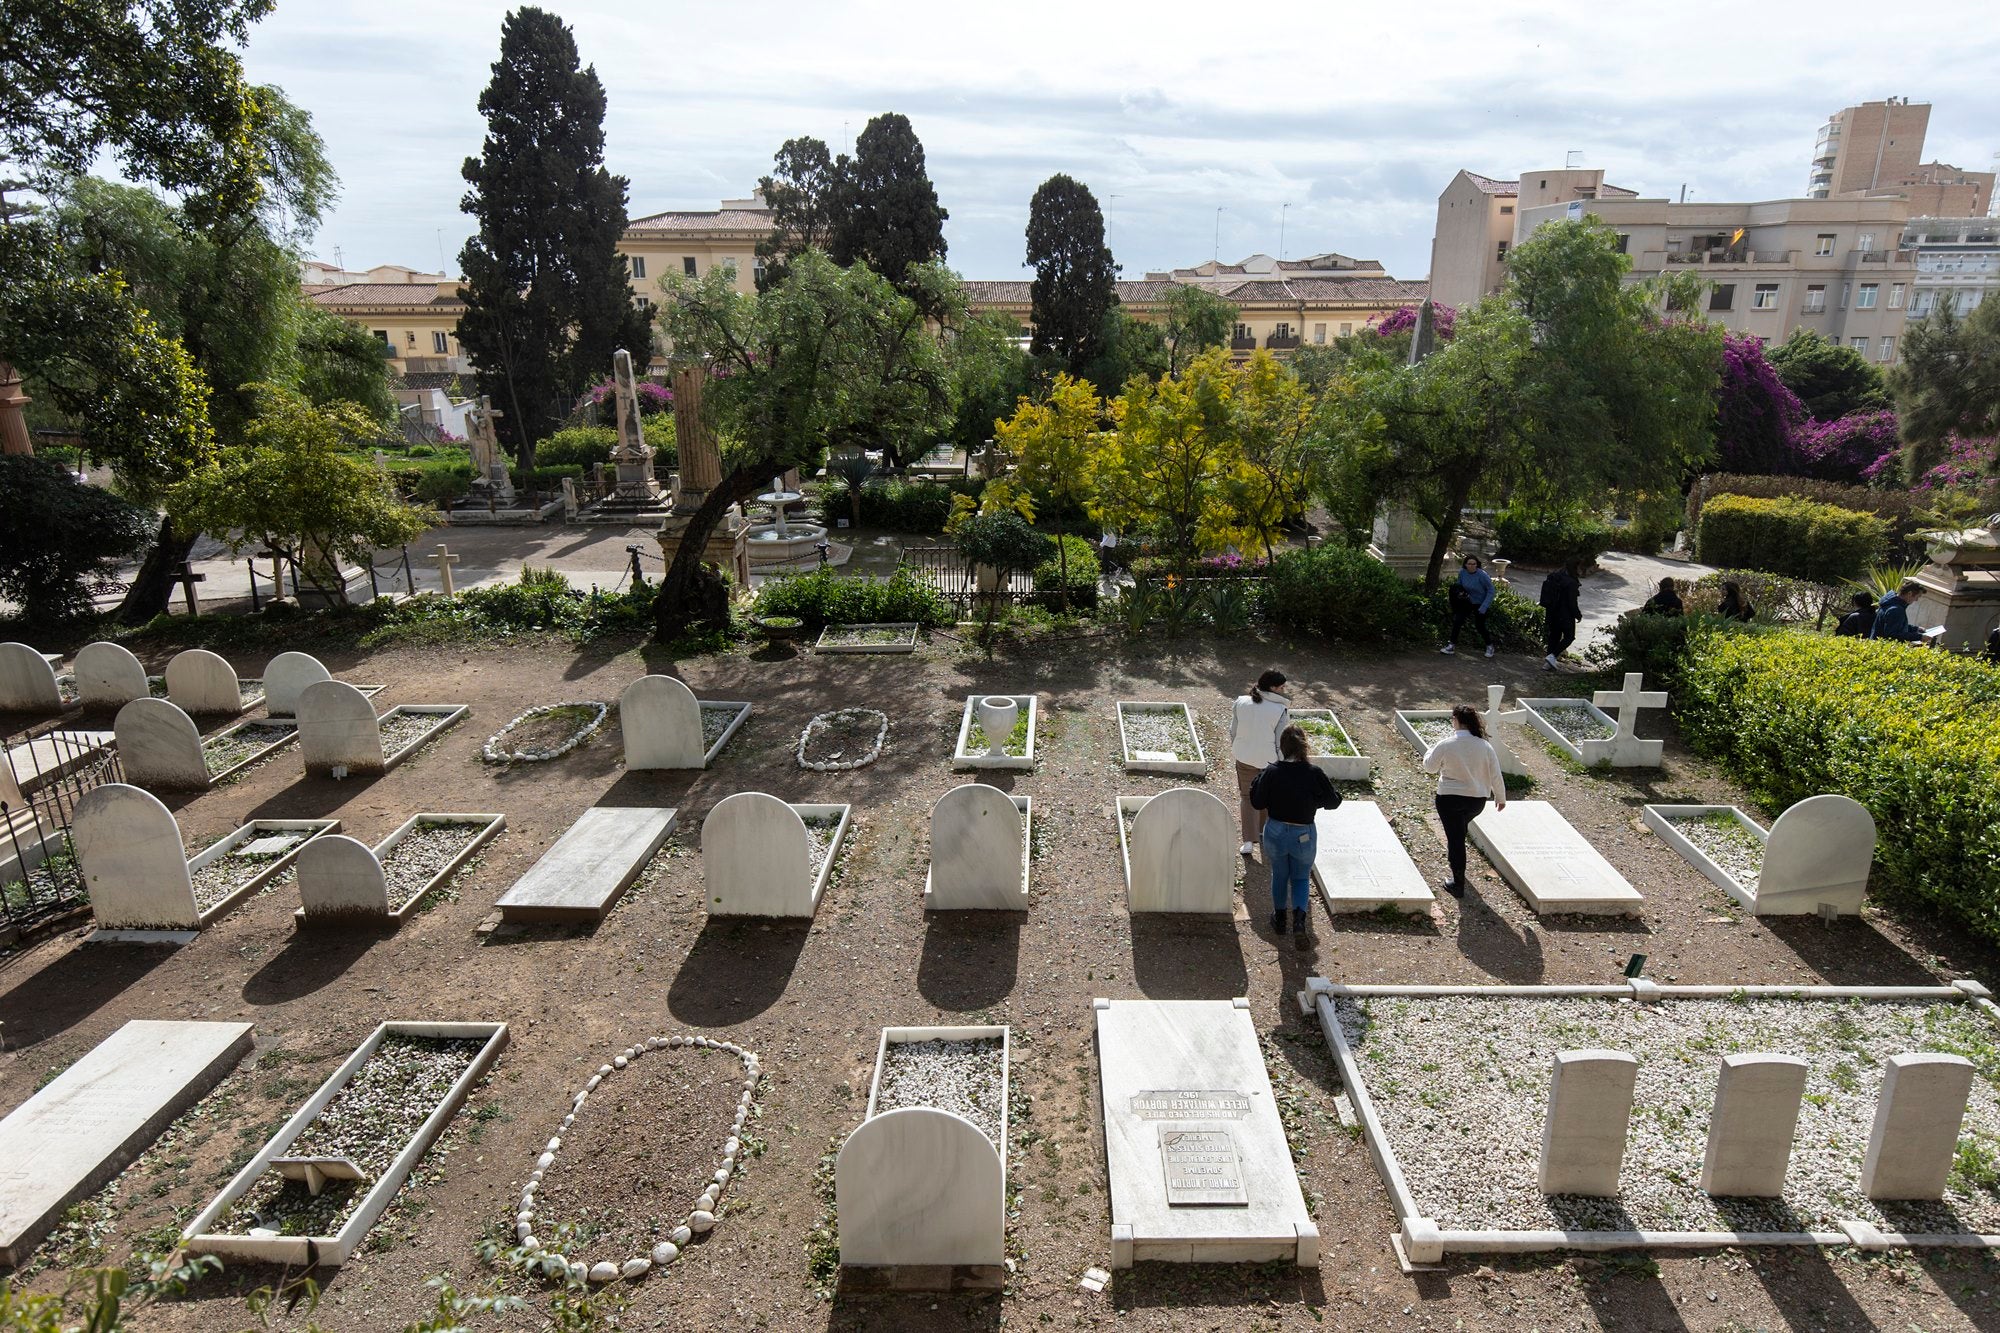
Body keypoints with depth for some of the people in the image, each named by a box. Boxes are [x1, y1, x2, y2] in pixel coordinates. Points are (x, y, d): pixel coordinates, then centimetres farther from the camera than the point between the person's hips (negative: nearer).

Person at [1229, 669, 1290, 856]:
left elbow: (1233, 731, 1)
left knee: (1247, 796, 13)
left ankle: (1249, 840, 5)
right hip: (1269, 760, -2)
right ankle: (1263, 830, 42)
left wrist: (1235, 751, 16)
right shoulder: (1281, 710, -19)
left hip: (1244, 758, 2)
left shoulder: (1241, 702, -9)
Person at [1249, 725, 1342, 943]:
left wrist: (1259, 779, 4)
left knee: (1279, 875, 23)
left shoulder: (1271, 772, -17)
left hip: (1275, 833, 1)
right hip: (1304, 835, 0)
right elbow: (1333, 802, -4)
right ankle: (1299, 917, -3)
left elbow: (1257, 802, -7)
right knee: (1301, 877, 19)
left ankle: (1279, 918, 36)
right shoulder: (1314, 774, -17)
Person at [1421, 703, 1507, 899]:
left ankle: (1458, 885, 9)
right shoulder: (1485, 745, -9)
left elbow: (1429, 767, -2)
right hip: (1477, 800, 4)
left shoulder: (1446, 745, -17)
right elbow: (1496, 774, -2)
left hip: (1450, 798, -4)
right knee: (1460, 831, 31)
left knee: (1455, 837, 4)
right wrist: (1500, 797, 13)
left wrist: (1430, 751, 18)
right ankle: (1454, 856, 54)